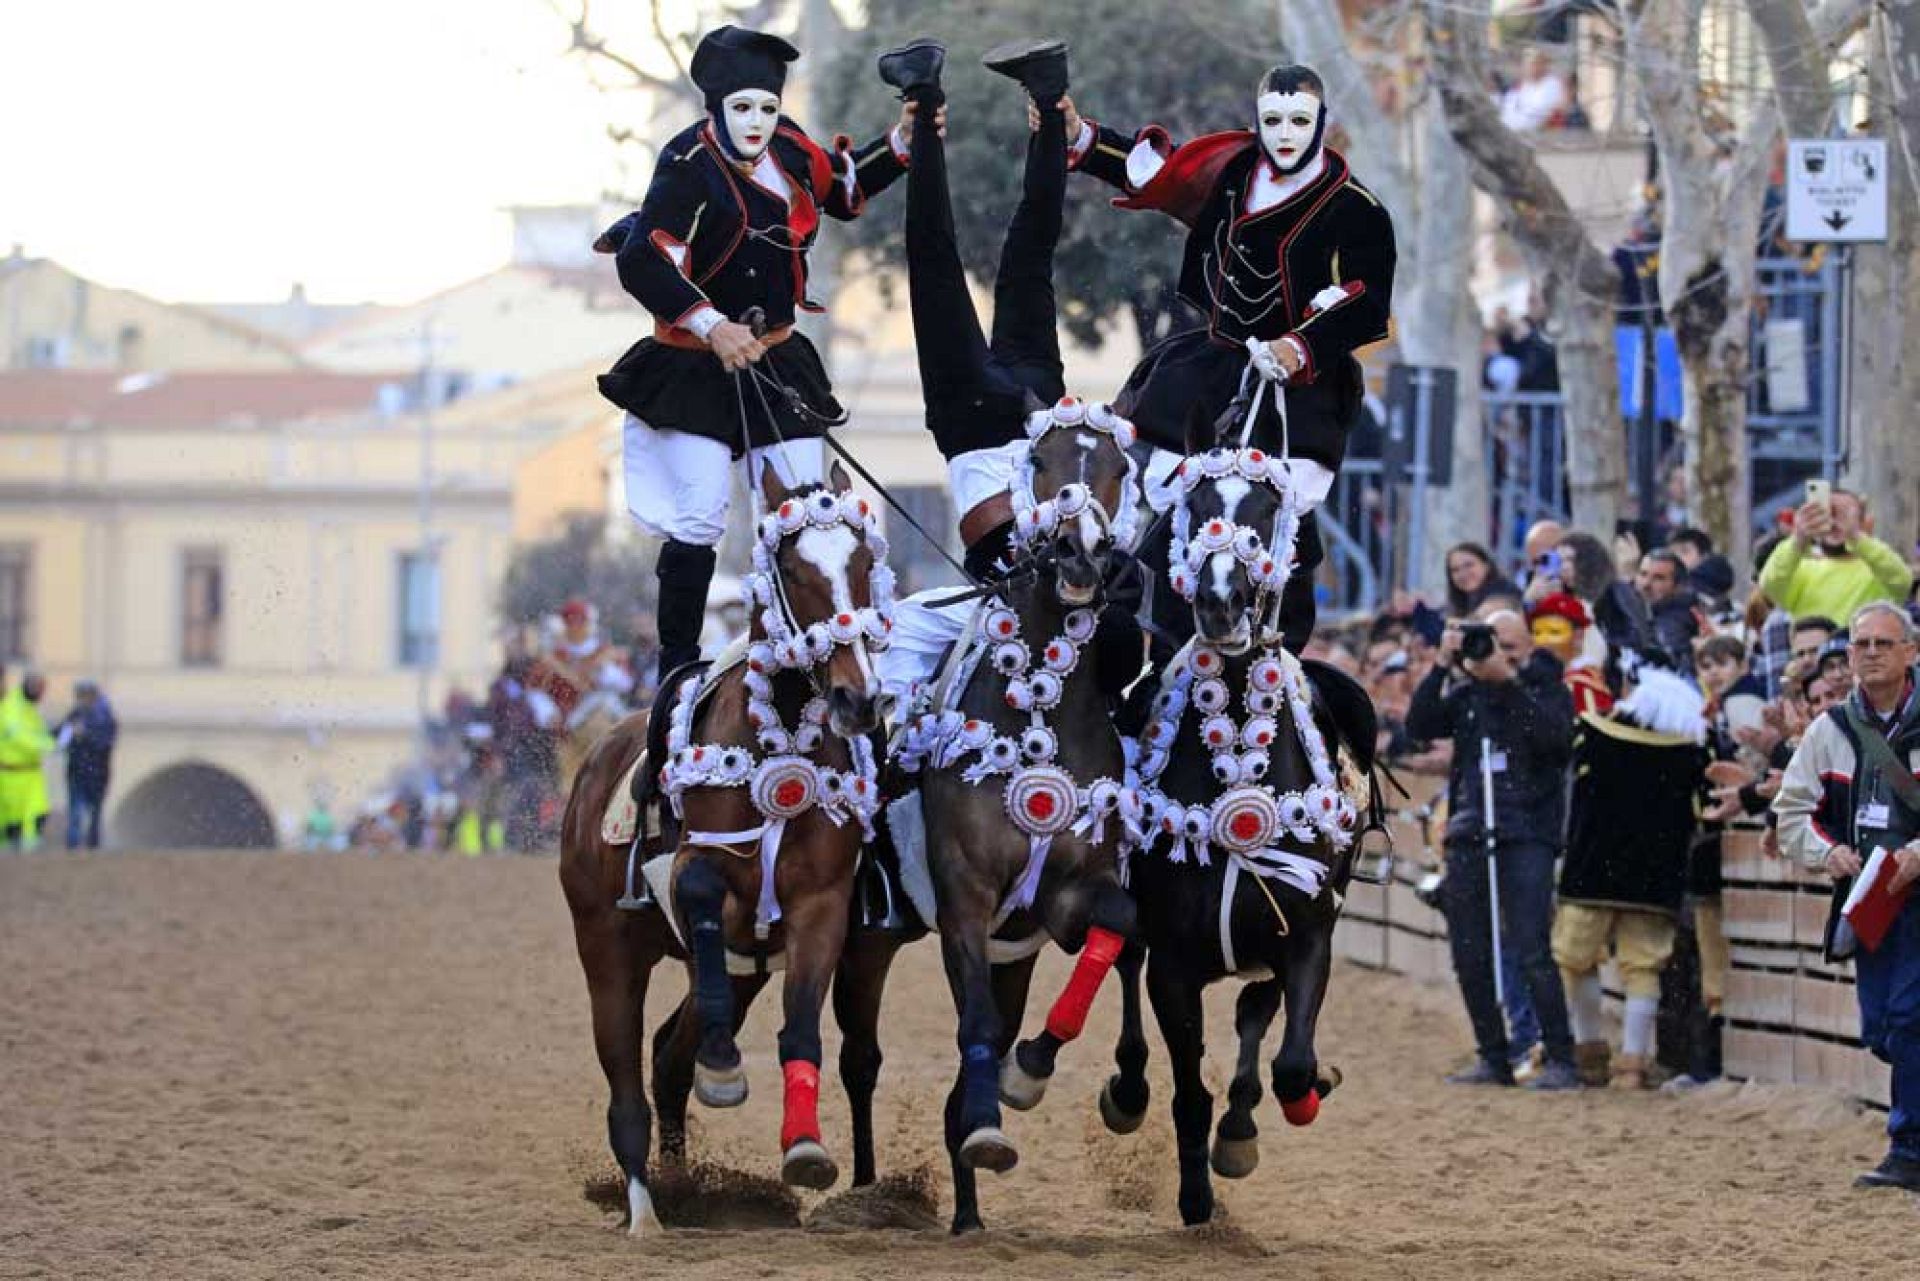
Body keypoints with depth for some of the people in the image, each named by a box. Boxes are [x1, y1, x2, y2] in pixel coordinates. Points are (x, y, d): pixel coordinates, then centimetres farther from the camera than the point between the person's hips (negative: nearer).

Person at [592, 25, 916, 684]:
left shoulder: (787, 148, 2)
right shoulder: (690, 165, -19)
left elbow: (844, 187, 22)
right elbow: (643, 263, -26)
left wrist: (901, 143, 9)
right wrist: (710, 325, -34)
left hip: (777, 358, 7)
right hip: (696, 364, -7)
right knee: (699, 519, -9)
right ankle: (677, 669, 3)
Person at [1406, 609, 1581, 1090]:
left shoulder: (1547, 690, 4)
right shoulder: (1466, 692, 13)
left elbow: (1554, 736, -16)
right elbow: (1419, 725, -1)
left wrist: (1508, 681, -21)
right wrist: (1443, 667, -9)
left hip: (1527, 834, -5)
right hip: (1470, 833, 5)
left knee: (1529, 951, -14)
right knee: (1469, 954, 5)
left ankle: (1561, 1061, -11)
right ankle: (1494, 1058, 16)